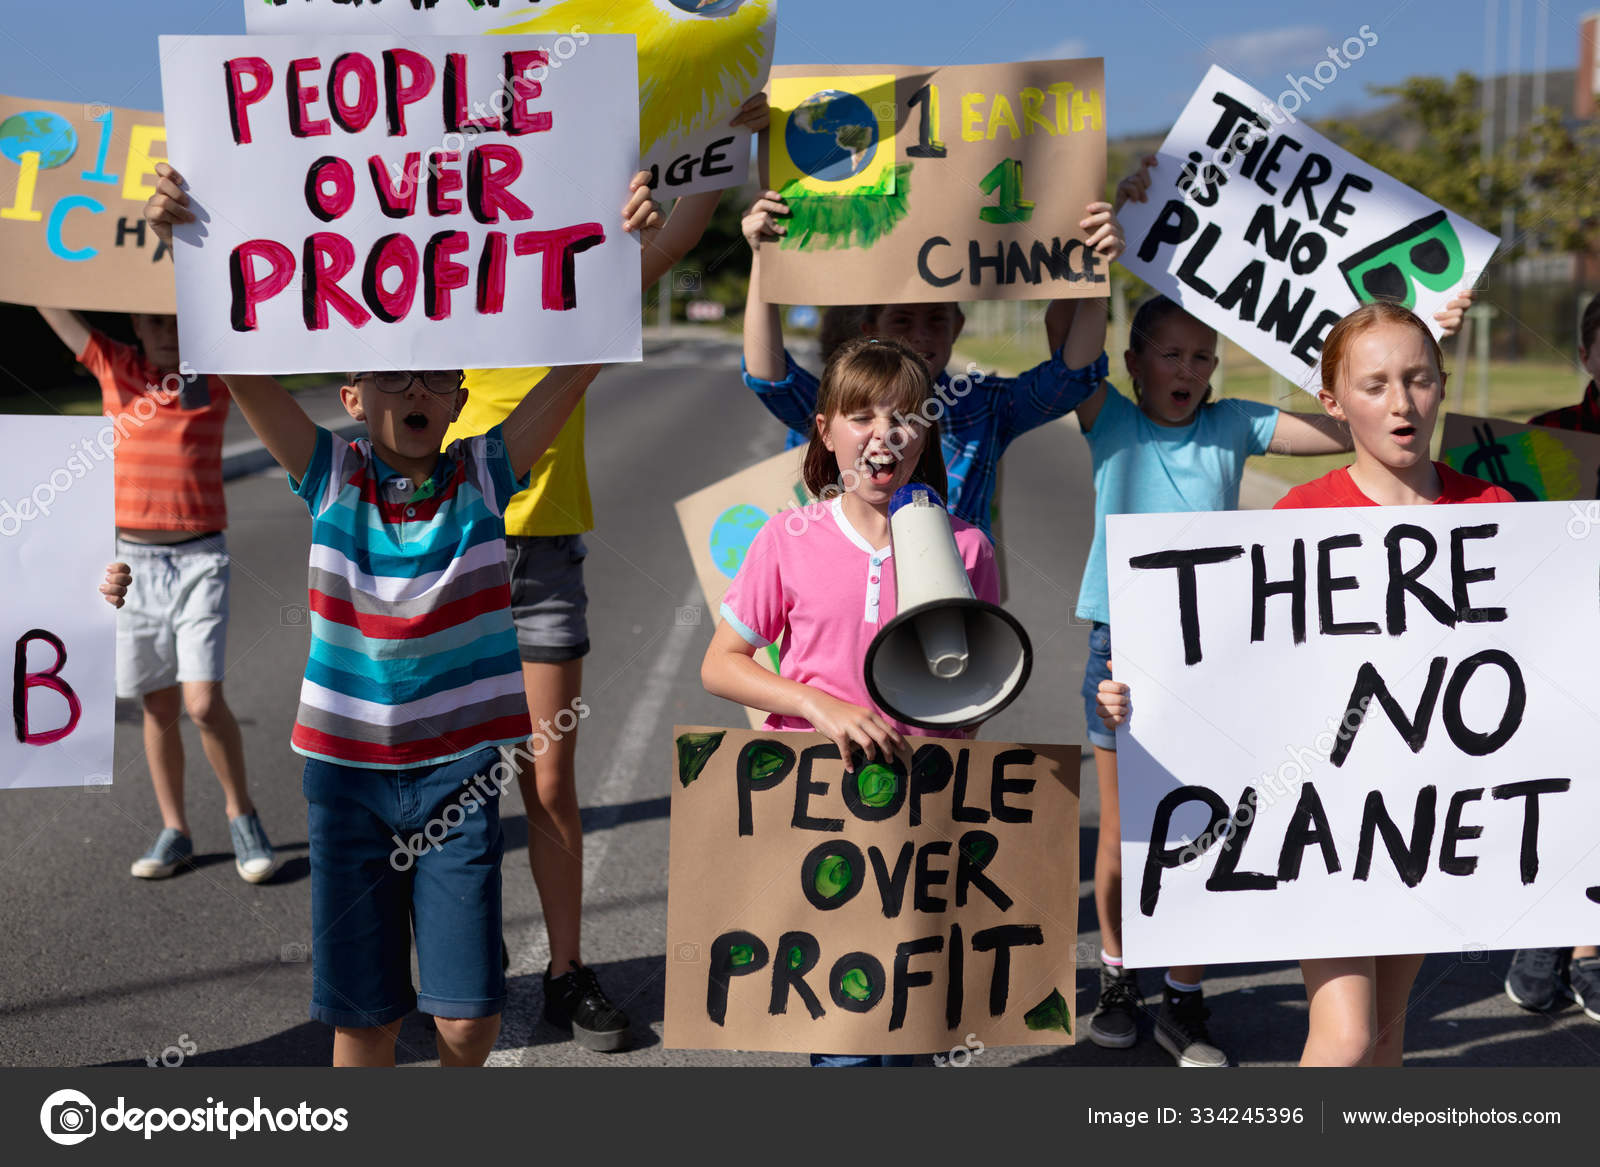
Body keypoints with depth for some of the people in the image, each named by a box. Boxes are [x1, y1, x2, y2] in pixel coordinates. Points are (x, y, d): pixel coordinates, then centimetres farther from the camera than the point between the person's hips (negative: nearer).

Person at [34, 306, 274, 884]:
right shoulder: (114, 368, 4)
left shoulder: (216, 376, -1)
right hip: (134, 562, 2)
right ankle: (174, 831, 23)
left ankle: (241, 812, 11)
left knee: (203, 702, -11)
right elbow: (49, 305, 1)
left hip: (200, 561, -2)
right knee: (158, 708, 10)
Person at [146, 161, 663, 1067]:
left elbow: (579, 364, -11)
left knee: (468, 1012, 3)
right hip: (347, 770, 0)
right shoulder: (331, 477, -3)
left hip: (459, 770, 0)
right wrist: (186, 244, -20)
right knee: (362, 1011, 7)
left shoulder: (485, 476, -4)